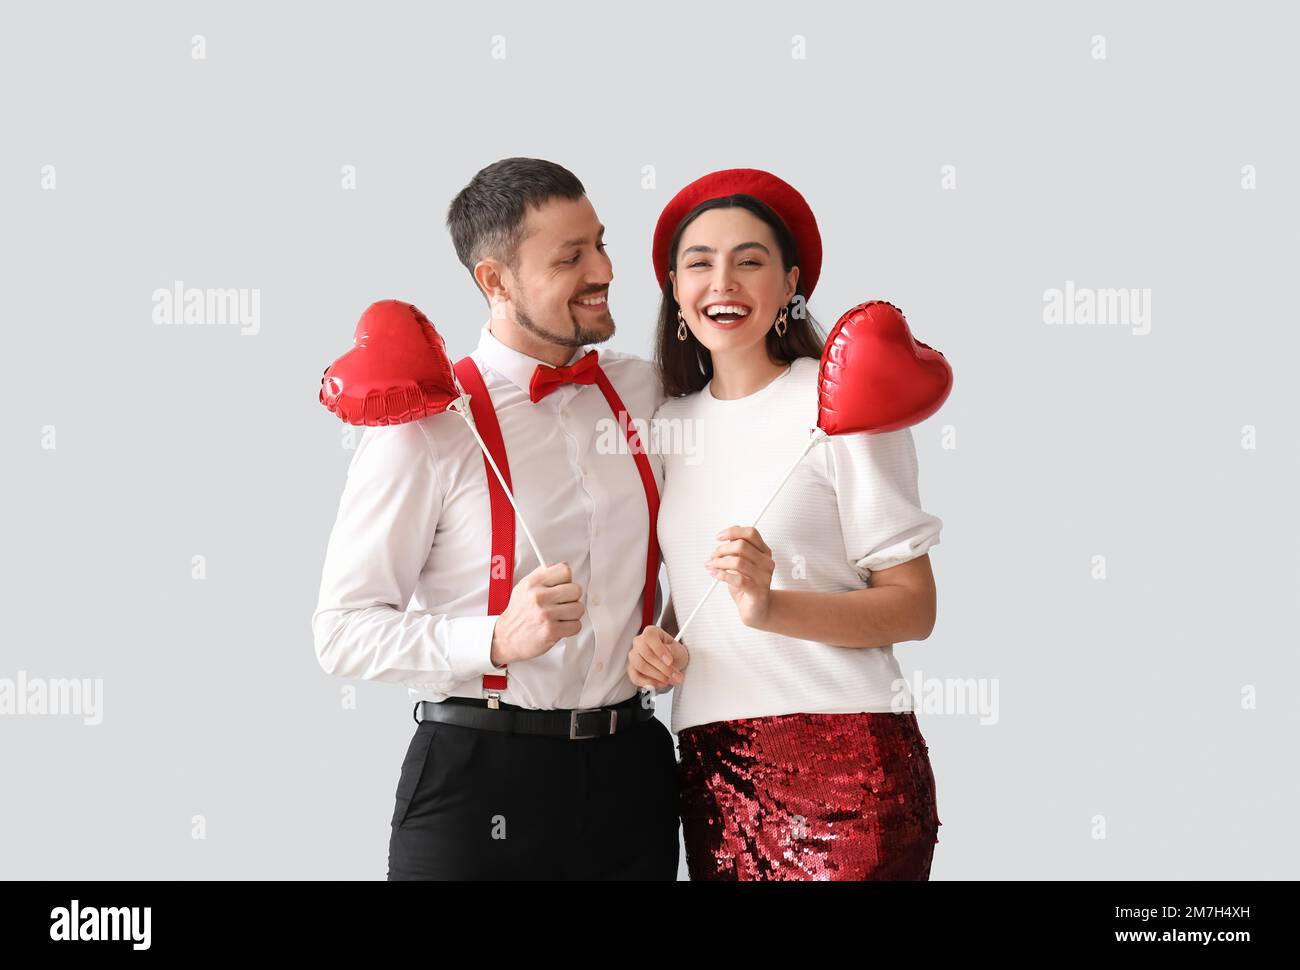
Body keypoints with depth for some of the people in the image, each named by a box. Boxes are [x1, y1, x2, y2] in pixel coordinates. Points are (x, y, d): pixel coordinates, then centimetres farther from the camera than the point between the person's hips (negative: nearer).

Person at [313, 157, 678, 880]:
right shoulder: (427, 426, -11)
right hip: (478, 781, -5)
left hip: (629, 771, 5)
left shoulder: (646, 391, 6)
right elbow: (343, 631, -12)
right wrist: (498, 640, -24)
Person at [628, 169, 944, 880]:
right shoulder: (669, 421, 12)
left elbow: (914, 607, -9)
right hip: (709, 761, 5)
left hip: (841, 760, -5)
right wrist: (658, 645, 1)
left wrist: (771, 607, -22)